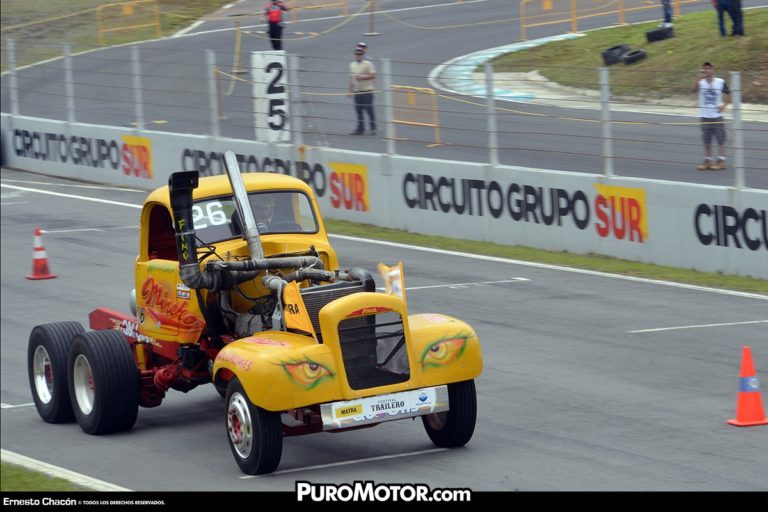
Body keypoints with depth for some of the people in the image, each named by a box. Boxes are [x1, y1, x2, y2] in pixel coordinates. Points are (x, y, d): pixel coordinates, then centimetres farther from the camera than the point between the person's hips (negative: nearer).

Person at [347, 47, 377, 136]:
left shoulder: (368, 64, -6)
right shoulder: (352, 65, 14)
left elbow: (373, 75, -11)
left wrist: (362, 77, -18)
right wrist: (350, 90, 17)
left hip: (367, 91, -6)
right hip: (357, 92, 6)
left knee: (369, 110, -5)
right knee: (358, 111, 6)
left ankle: (373, 128, 3)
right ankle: (360, 128, 12)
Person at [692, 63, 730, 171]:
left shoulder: (720, 82, -2)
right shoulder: (701, 82, -2)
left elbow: (728, 96, 6)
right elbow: (694, 89, -23)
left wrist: (723, 105, -10)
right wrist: (699, 78, -34)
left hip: (717, 116, -1)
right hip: (705, 116, 1)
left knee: (721, 139, -1)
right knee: (706, 141, 6)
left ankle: (722, 161, 5)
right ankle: (708, 161, 15)